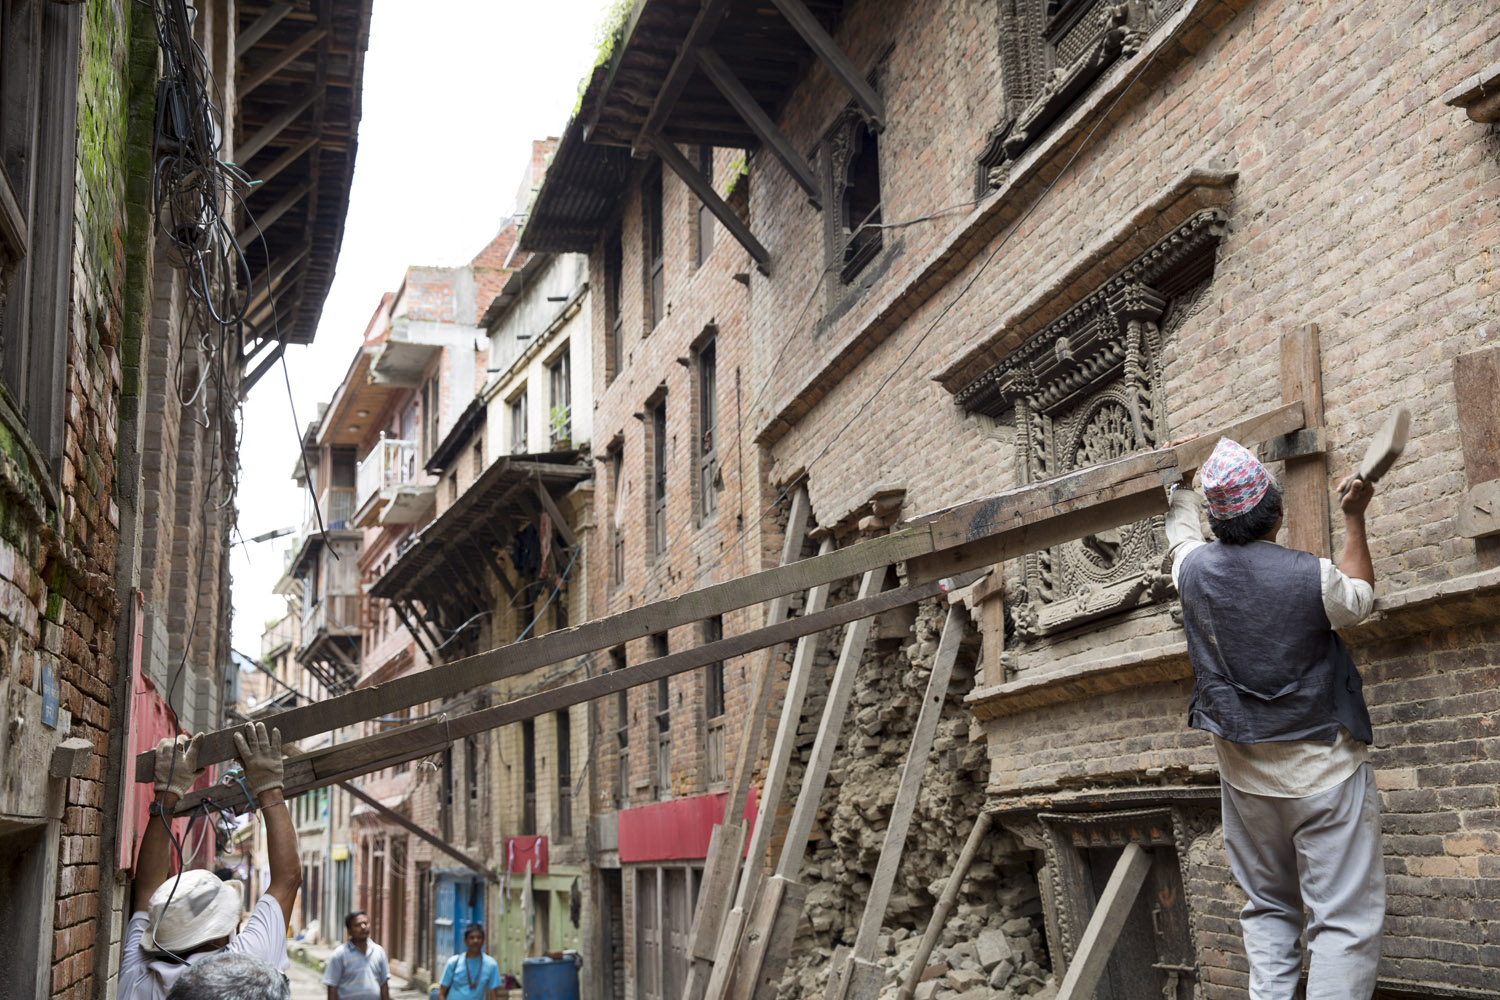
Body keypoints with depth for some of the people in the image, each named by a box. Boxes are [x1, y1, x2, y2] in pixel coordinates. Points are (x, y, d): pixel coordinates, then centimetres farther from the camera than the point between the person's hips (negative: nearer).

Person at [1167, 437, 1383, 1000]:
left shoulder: (1194, 569, -5)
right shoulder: (1311, 577, -16)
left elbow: (1181, 531, 21)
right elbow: (1359, 599, 8)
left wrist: (1182, 483, 37)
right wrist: (1354, 519, 14)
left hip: (1244, 773, 5)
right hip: (1322, 770, -4)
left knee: (1266, 907, 17)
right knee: (1343, 918, -2)